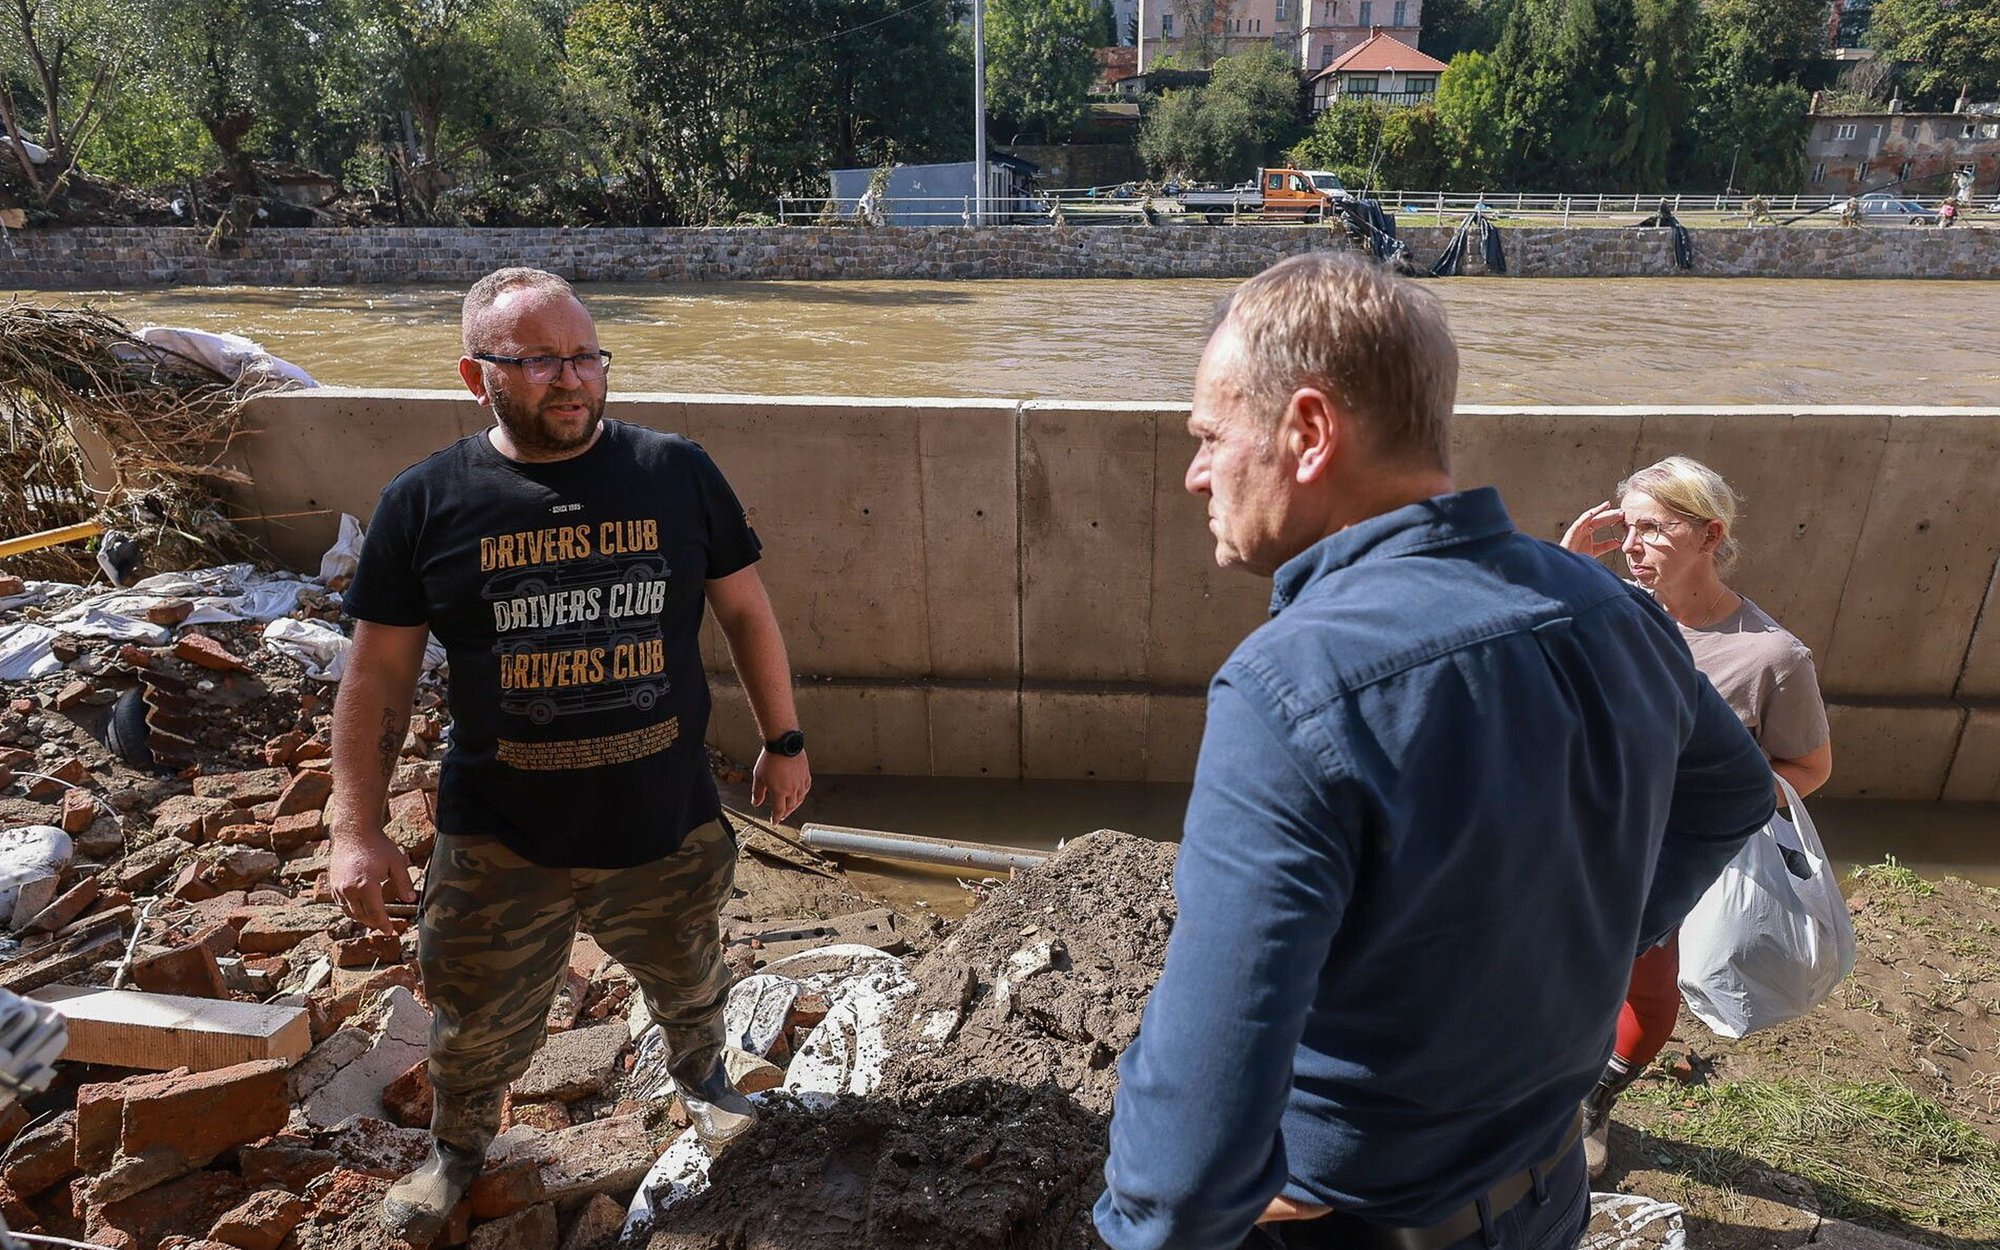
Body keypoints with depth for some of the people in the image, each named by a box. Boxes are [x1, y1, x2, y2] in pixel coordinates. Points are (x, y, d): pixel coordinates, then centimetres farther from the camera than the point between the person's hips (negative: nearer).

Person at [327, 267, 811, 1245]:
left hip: (670, 830, 1)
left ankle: (698, 1074, 58)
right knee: (476, 1029, 19)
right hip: (499, 844, 0)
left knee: (690, 988, 24)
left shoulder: (677, 474, -6)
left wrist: (783, 741, 6)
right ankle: (458, 1145, 51)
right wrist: (356, 830, -5)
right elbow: (378, 674, -3)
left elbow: (746, 611, 3)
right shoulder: (425, 503, -8)